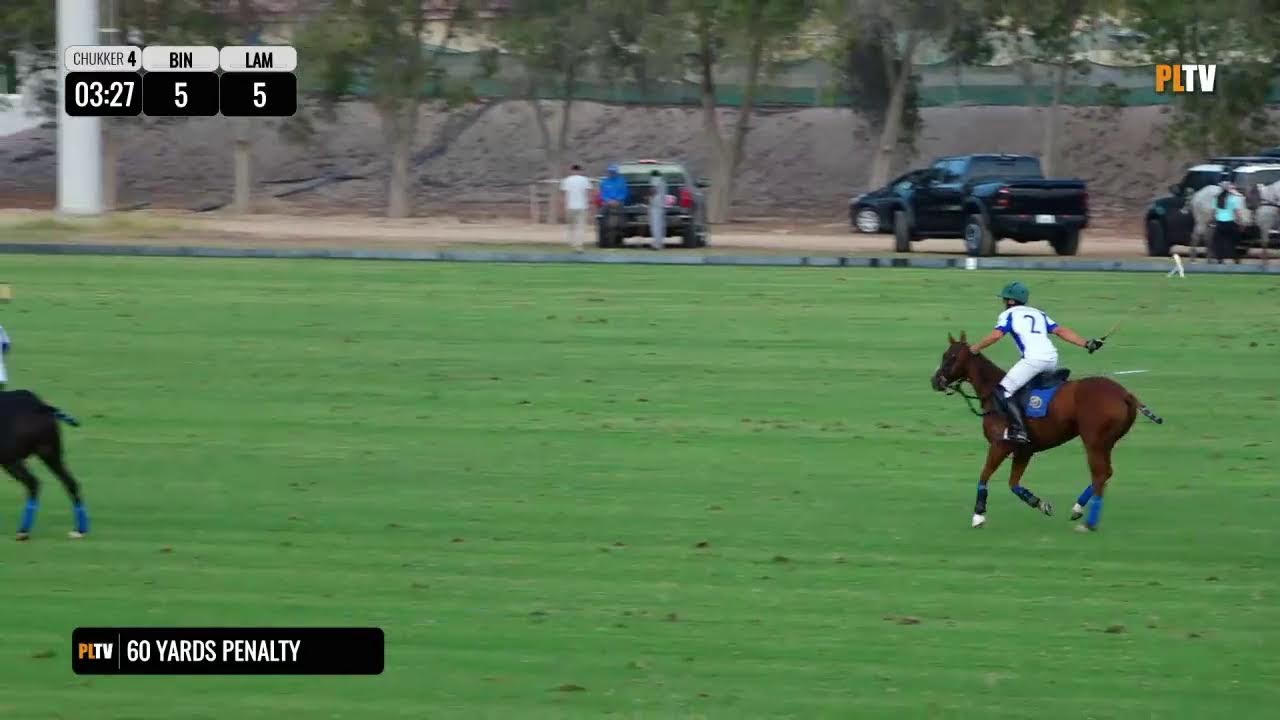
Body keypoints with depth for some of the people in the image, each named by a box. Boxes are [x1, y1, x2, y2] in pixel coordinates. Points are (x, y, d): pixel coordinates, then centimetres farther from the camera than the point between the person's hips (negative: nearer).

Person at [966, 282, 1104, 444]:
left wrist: (973, 350, 2)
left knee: (1003, 393, -5)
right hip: (1052, 358, 7)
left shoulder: (1008, 315, 12)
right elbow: (1061, 331, 20)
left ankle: (1018, 430, -21)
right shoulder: (1039, 314, 28)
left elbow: (996, 335, -3)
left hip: (1034, 358, -7)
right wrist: (1086, 344, 19)